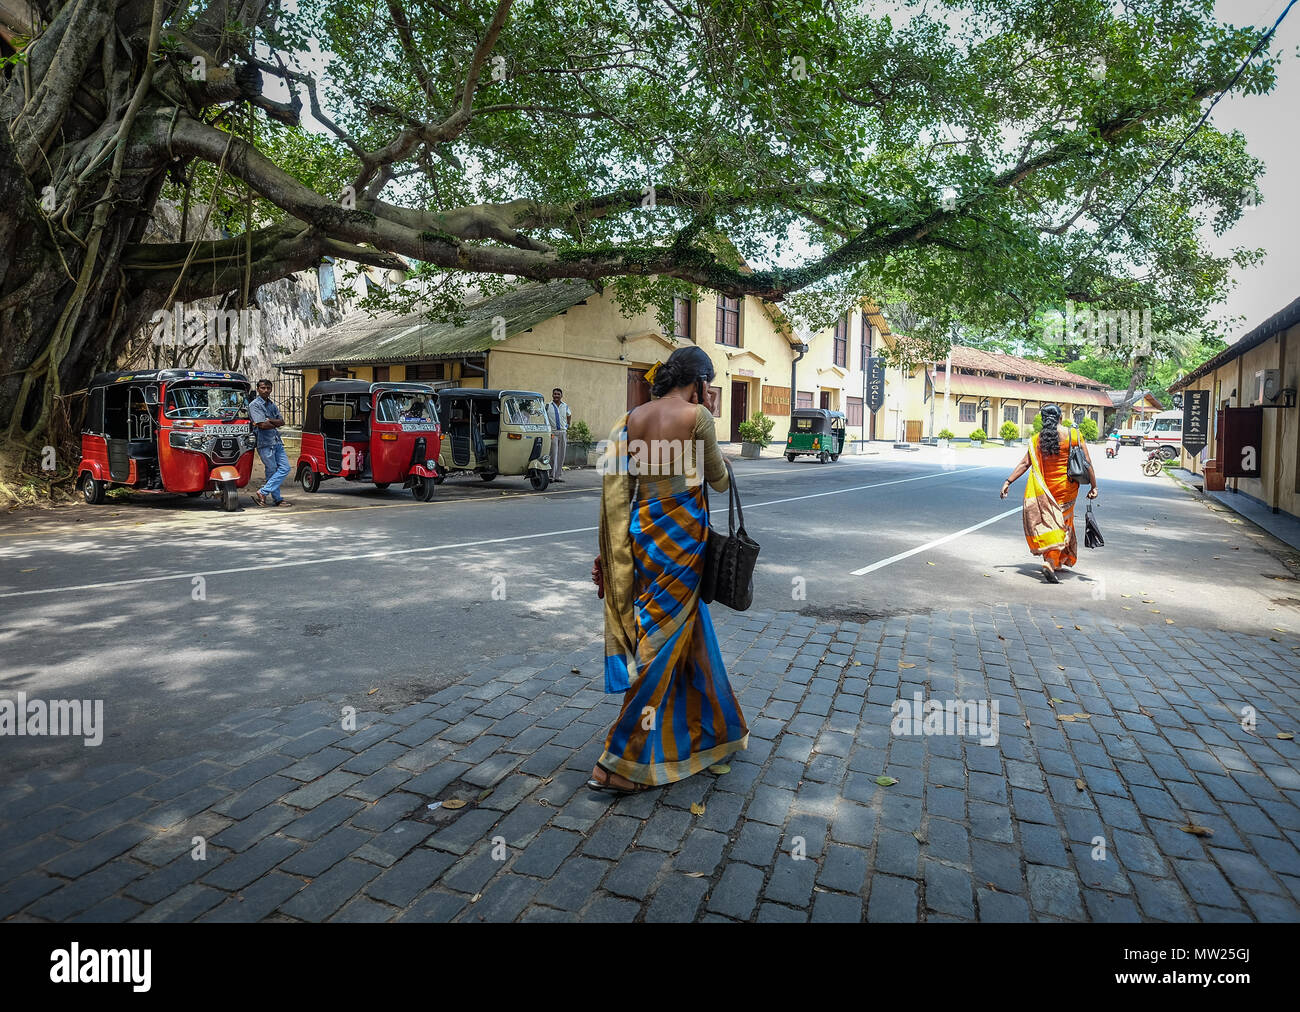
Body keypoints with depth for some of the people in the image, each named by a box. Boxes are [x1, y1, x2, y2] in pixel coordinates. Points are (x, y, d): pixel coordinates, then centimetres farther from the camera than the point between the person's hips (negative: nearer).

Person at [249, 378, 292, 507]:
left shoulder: (272, 404, 17)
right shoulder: (254, 404, -6)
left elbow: (282, 421, 7)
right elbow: (262, 425, -16)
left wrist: (269, 421, -10)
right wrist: (275, 424, 0)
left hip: (277, 441, 7)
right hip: (265, 443, -7)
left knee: (285, 468, 1)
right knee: (272, 471, -3)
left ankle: (263, 492, 5)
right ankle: (277, 499, 3)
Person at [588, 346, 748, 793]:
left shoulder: (632, 418, 6)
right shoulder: (696, 416, -10)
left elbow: (616, 489, 4)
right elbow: (719, 482, 1)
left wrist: (612, 550, 10)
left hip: (640, 531, 7)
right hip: (680, 534, -7)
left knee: (688, 634, 22)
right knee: (664, 642, 1)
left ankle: (709, 728, 41)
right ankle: (617, 763, 5)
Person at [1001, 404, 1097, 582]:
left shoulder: (1037, 439, -1)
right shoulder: (1073, 435, -4)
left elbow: (1024, 463, -3)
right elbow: (1087, 463, -3)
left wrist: (1008, 482, 2)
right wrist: (1094, 487, 4)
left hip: (1046, 487, 2)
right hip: (1067, 487, -2)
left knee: (1050, 521, 15)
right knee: (1062, 523, 2)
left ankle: (1056, 562, 22)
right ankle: (1050, 563, -14)